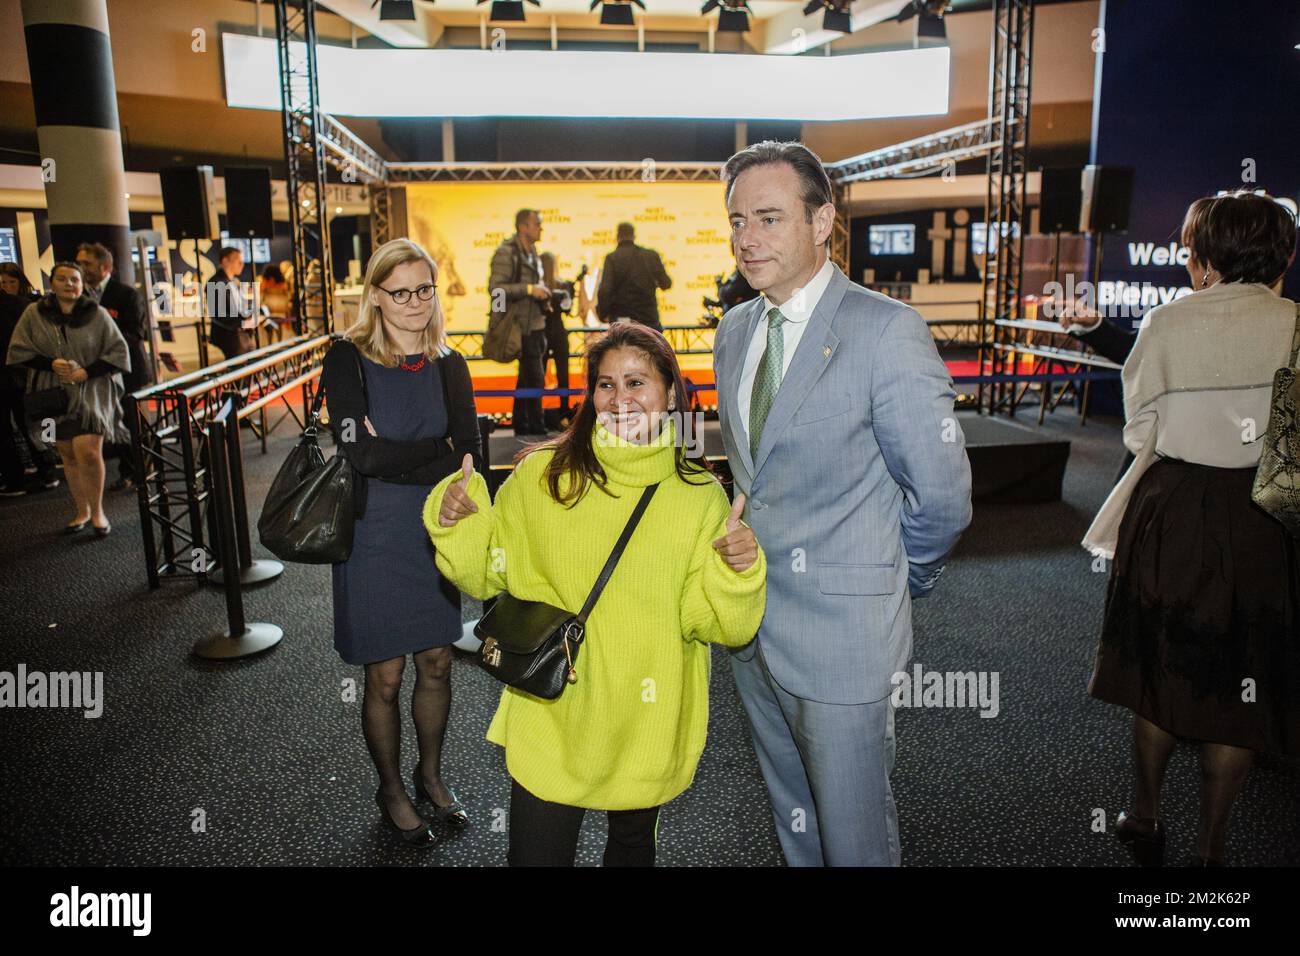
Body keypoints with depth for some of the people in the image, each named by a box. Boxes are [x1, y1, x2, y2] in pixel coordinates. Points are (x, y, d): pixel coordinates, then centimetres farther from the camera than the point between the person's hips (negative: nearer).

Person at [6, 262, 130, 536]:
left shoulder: (97, 313, 0)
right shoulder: (34, 313, 4)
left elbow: (119, 351, -1)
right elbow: (18, 350, 4)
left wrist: (85, 372, -12)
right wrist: (52, 364, -12)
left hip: (91, 392, -3)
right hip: (53, 393, 3)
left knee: (88, 451, -16)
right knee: (68, 455, 8)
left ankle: (97, 511, 1)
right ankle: (81, 510, 23)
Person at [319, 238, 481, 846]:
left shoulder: (449, 368, 4)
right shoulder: (349, 360, -7)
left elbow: (470, 457, -5)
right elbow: (361, 455, -19)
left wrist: (395, 453, -19)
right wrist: (442, 454, -12)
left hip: (436, 534, 4)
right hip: (375, 538, -3)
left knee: (436, 665, 14)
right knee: (384, 677, 9)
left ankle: (430, 774, 38)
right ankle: (390, 788, 33)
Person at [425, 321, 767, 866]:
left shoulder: (701, 497, -7)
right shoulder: (540, 476, -10)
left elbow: (710, 624, -7)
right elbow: (487, 575, 0)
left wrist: (735, 573, -26)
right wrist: (457, 524, -17)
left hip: (646, 731, 2)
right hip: (550, 723, -1)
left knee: (633, 846, 25)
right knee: (536, 854, 9)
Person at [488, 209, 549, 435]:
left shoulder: (532, 252, 16)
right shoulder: (506, 253, -12)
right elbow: (494, 288, -21)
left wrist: (542, 292, 9)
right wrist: (529, 289, -22)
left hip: (536, 325, 9)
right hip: (522, 326, -9)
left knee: (526, 378, 14)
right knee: (535, 378, -8)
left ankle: (521, 425, 23)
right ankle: (537, 429, 0)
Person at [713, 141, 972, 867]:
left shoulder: (887, 329, -16)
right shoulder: (734, 330, 6)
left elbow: (942, 494, -14)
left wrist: (899, 585, -1)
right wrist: (744, 562, 13)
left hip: (843, 634, -6)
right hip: (752, 625, 6)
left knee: (855, 838, 11)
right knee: (794, 822, 24)